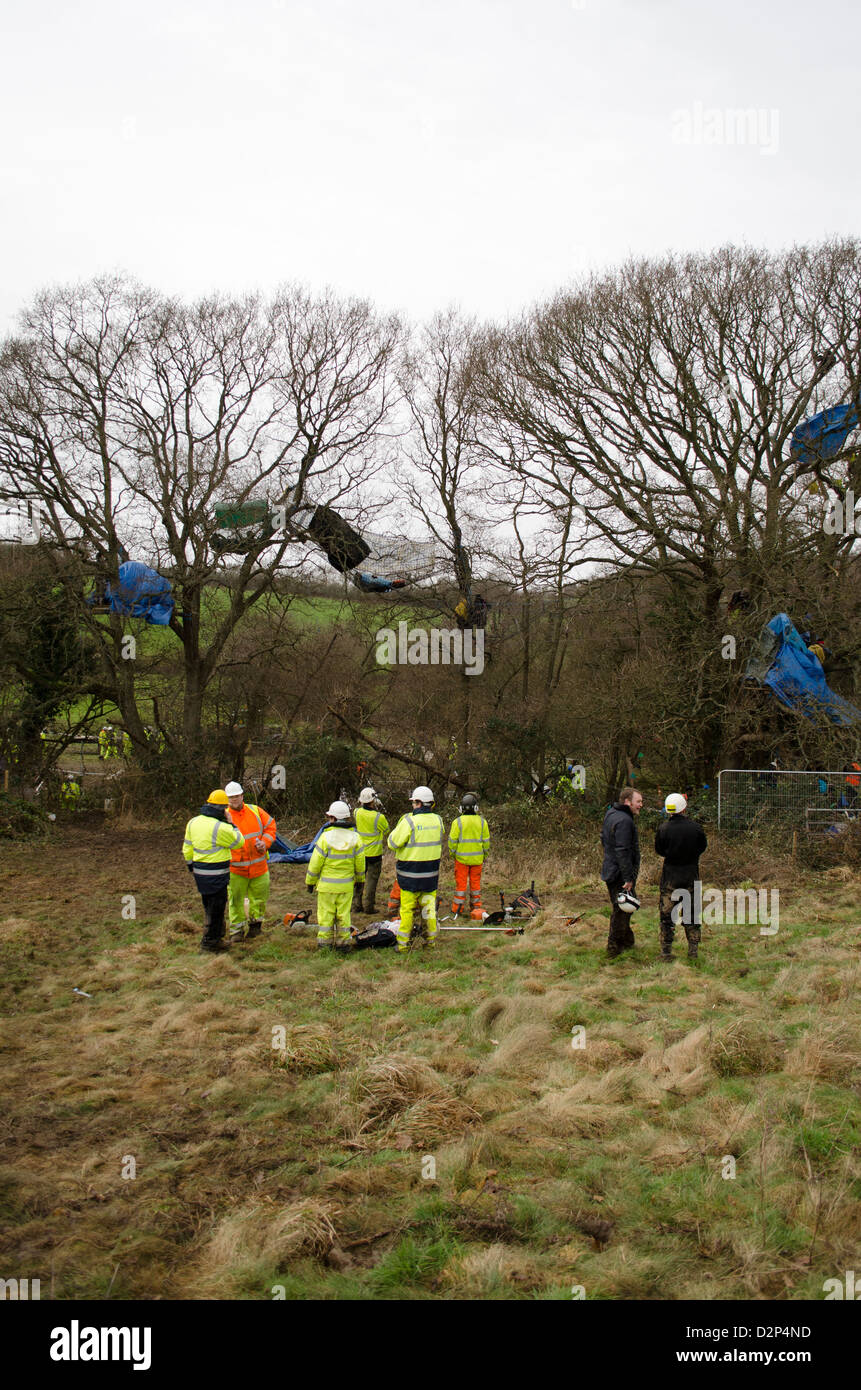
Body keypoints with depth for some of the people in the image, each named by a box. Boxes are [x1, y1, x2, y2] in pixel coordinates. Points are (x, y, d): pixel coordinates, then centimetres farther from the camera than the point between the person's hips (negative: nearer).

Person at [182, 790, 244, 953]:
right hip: (216, 875, -8)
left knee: (209, 906, 20)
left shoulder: (193, 822, 4)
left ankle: (215, 936, 32)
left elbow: (187, 848, 13)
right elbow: (239, 842, -8)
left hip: (200, 872, 8)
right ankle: (210, 941, 13)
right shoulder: (220, 828, -21)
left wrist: (191, 865, 26)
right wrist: (231, 824, -2)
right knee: (216, 908, 5)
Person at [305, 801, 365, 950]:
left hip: (327, 884, -3)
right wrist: (360, 880, 20)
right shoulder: (355, 837, -3)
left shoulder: (326, 837, -14)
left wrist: (310, 882, 3)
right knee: (344, 914, 12)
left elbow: (316, 863, -9)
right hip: (346, 885, 3)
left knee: (326, 914, 8)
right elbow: (360, 863, 6)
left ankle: (325, 942, 13)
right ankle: (343, 942, 16)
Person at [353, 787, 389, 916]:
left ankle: (356, 905, 20)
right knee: (371, 880, 5)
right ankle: (369, 906, 9)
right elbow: (386, 831, -3)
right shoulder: (379, 817, -21)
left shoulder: (358, 812, -9)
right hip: (374, 853, -4)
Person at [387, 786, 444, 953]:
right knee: (429, 906, 16)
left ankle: (403, 944, 11)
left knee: (407, 909, 5)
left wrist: (399, 825, 3)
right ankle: (431, 940, 24)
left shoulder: (409, 822, -18)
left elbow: (392, 843, -12)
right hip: (431, 874, 4)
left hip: (410, 874, -4)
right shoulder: (438, 820, -1)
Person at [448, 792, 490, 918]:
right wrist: (484, 855, 16)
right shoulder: (482, 821, -3)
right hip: (477, 859, 2)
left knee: (461, 882, 5)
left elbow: (452, 841, -8)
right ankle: (476, 906, 19)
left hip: (461, 858, -2)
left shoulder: (457, 822, -11)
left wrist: (452, 853, 8)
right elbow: (486, 841, 3)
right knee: (475, 882, 13)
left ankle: (458, 908, 9)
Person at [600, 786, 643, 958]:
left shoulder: (610, 814, 11)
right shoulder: (624, 821, -22)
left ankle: (627, 941, 31)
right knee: (621, 910, -1)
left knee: (620, 909, 19)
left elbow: (604, 839, 22)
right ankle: (614, 948, 5)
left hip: (610, 871, 10)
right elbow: (623, 852, -26)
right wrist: (628, 878, -23)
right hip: (620, 874, -10)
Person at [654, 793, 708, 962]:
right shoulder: (695, 827, -11)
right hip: (691, 874, 1)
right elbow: (703, 847, 4)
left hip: (670, 874, -1)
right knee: (692, 912, 13)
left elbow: (659, 850, -1)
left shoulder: (663, 828, -12)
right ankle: (693, 951, 17)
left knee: (667, 913, 8)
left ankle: (666, 952, 9)